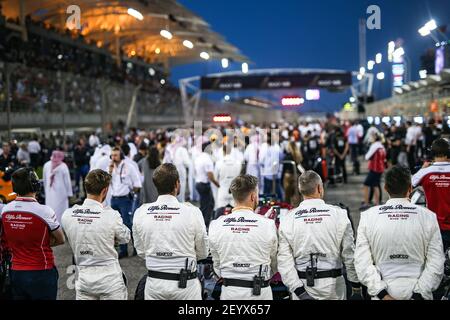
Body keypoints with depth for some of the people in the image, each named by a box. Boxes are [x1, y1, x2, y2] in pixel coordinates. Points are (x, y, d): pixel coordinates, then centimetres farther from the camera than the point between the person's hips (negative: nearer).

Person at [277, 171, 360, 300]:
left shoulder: (288, 220, -3)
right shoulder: (338, 214, -6)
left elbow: (284, 261, -8)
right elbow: (350, 255, -3)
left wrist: (299, 291, -7)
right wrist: (356, 286, 8)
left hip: (301, 286, 1)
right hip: (333, 286, -1)